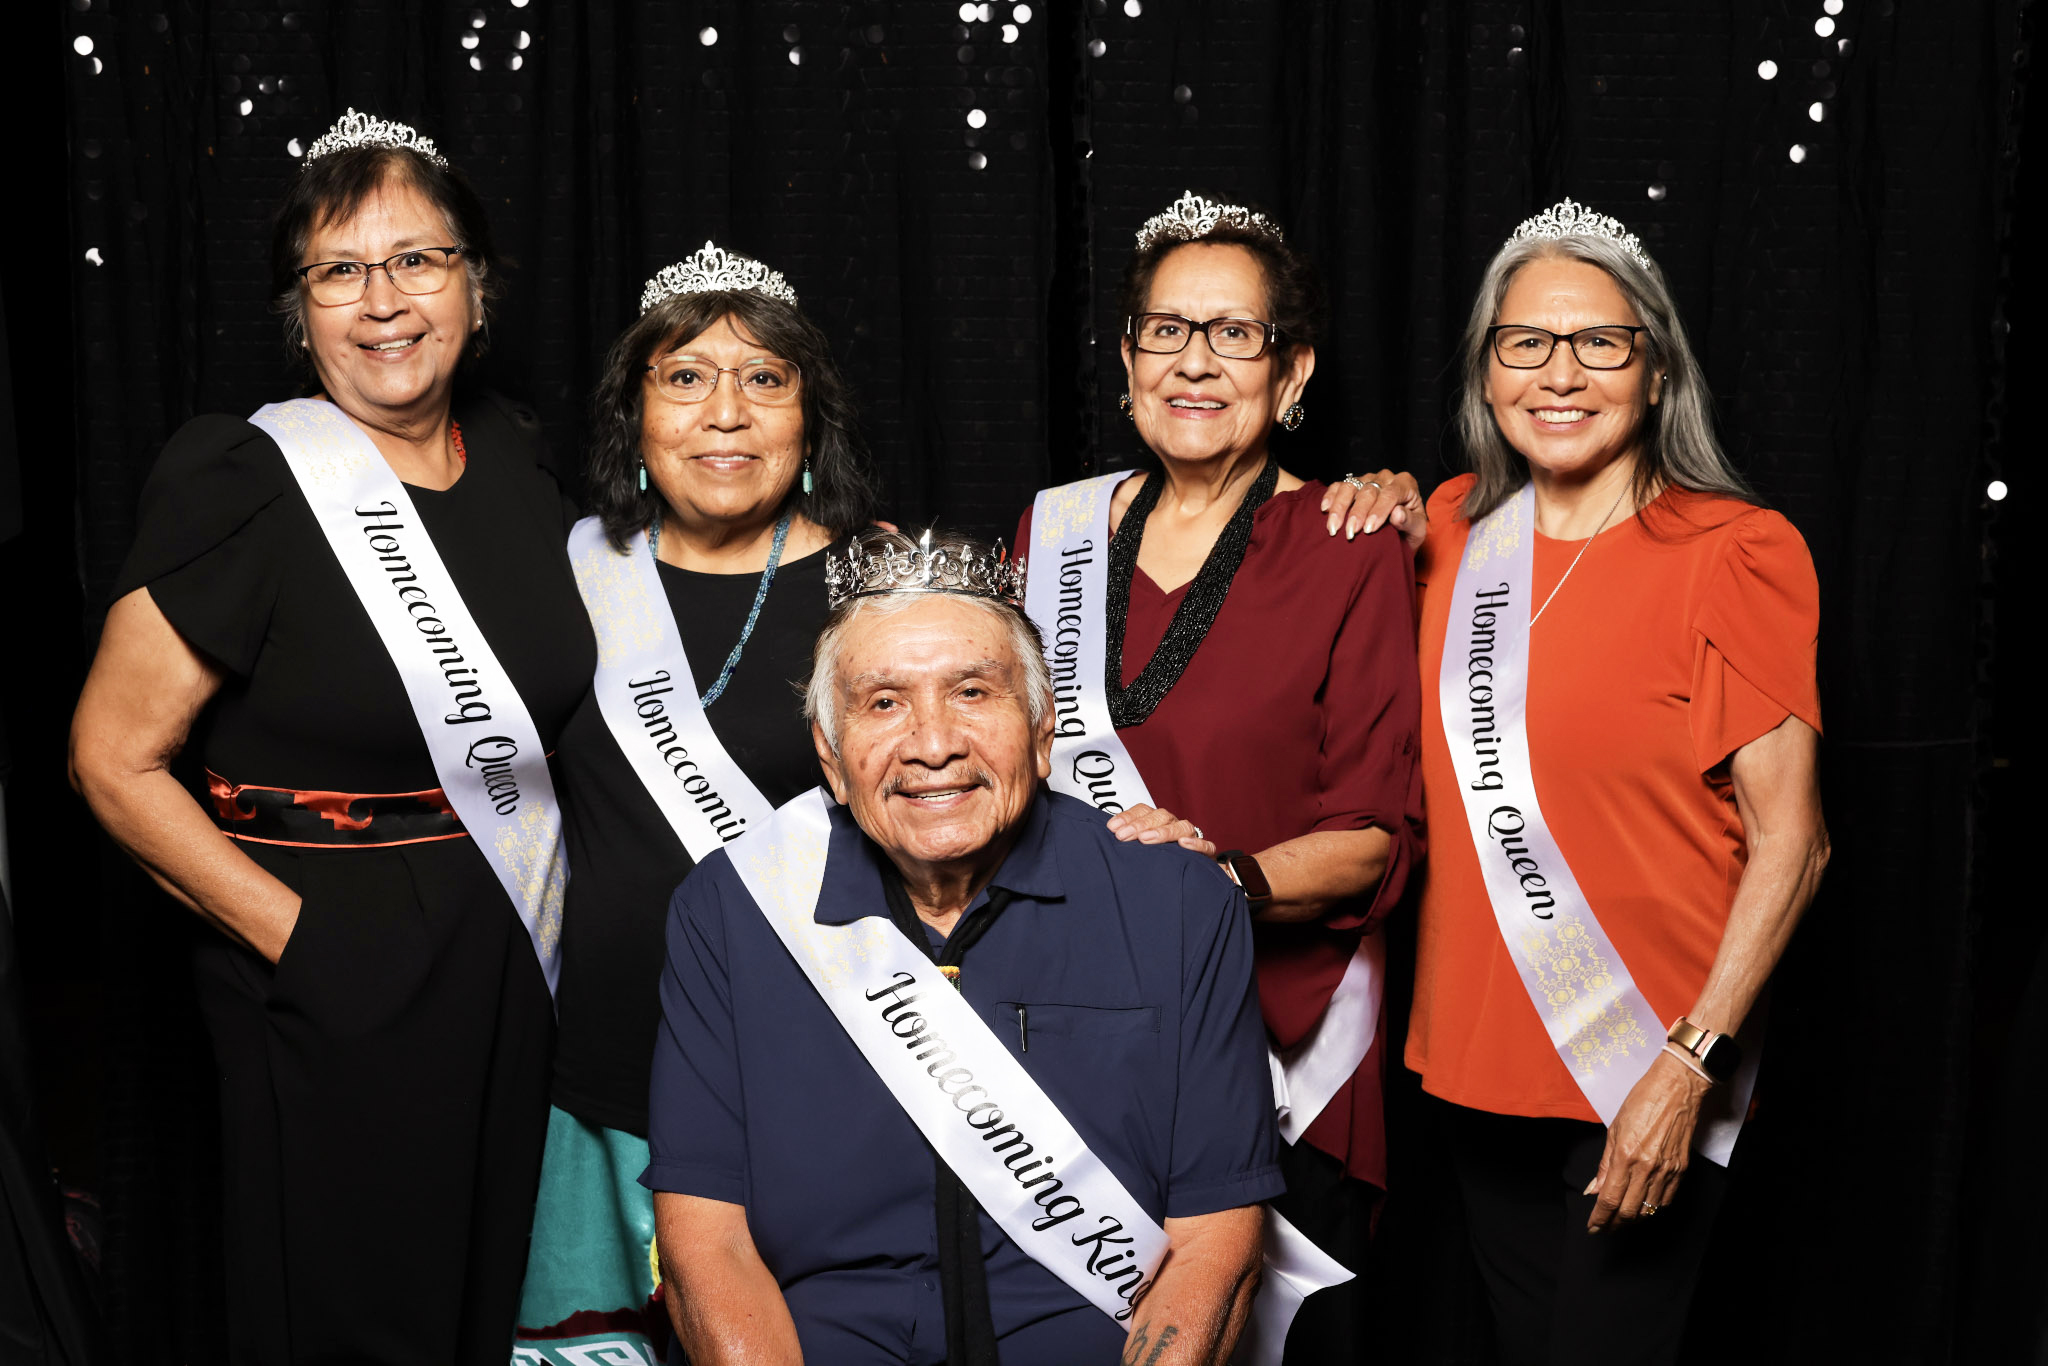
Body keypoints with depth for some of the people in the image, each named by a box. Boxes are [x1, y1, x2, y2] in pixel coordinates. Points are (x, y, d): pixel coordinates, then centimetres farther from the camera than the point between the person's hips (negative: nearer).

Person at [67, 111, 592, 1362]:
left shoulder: (514, 452, 4)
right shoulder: (245, 486, -14)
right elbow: (113, 760, -11)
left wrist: (547, 902, 9)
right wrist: (292, 931, -14)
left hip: (515, 964, 6)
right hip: (334, 989, -6)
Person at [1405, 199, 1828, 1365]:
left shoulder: (1733, 554, -10)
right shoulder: (1456, 528, 5)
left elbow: (1789, 841, -12)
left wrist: (1691, 1063, -18)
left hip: (1646, 1080, -5)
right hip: (1481, 1057, 5)